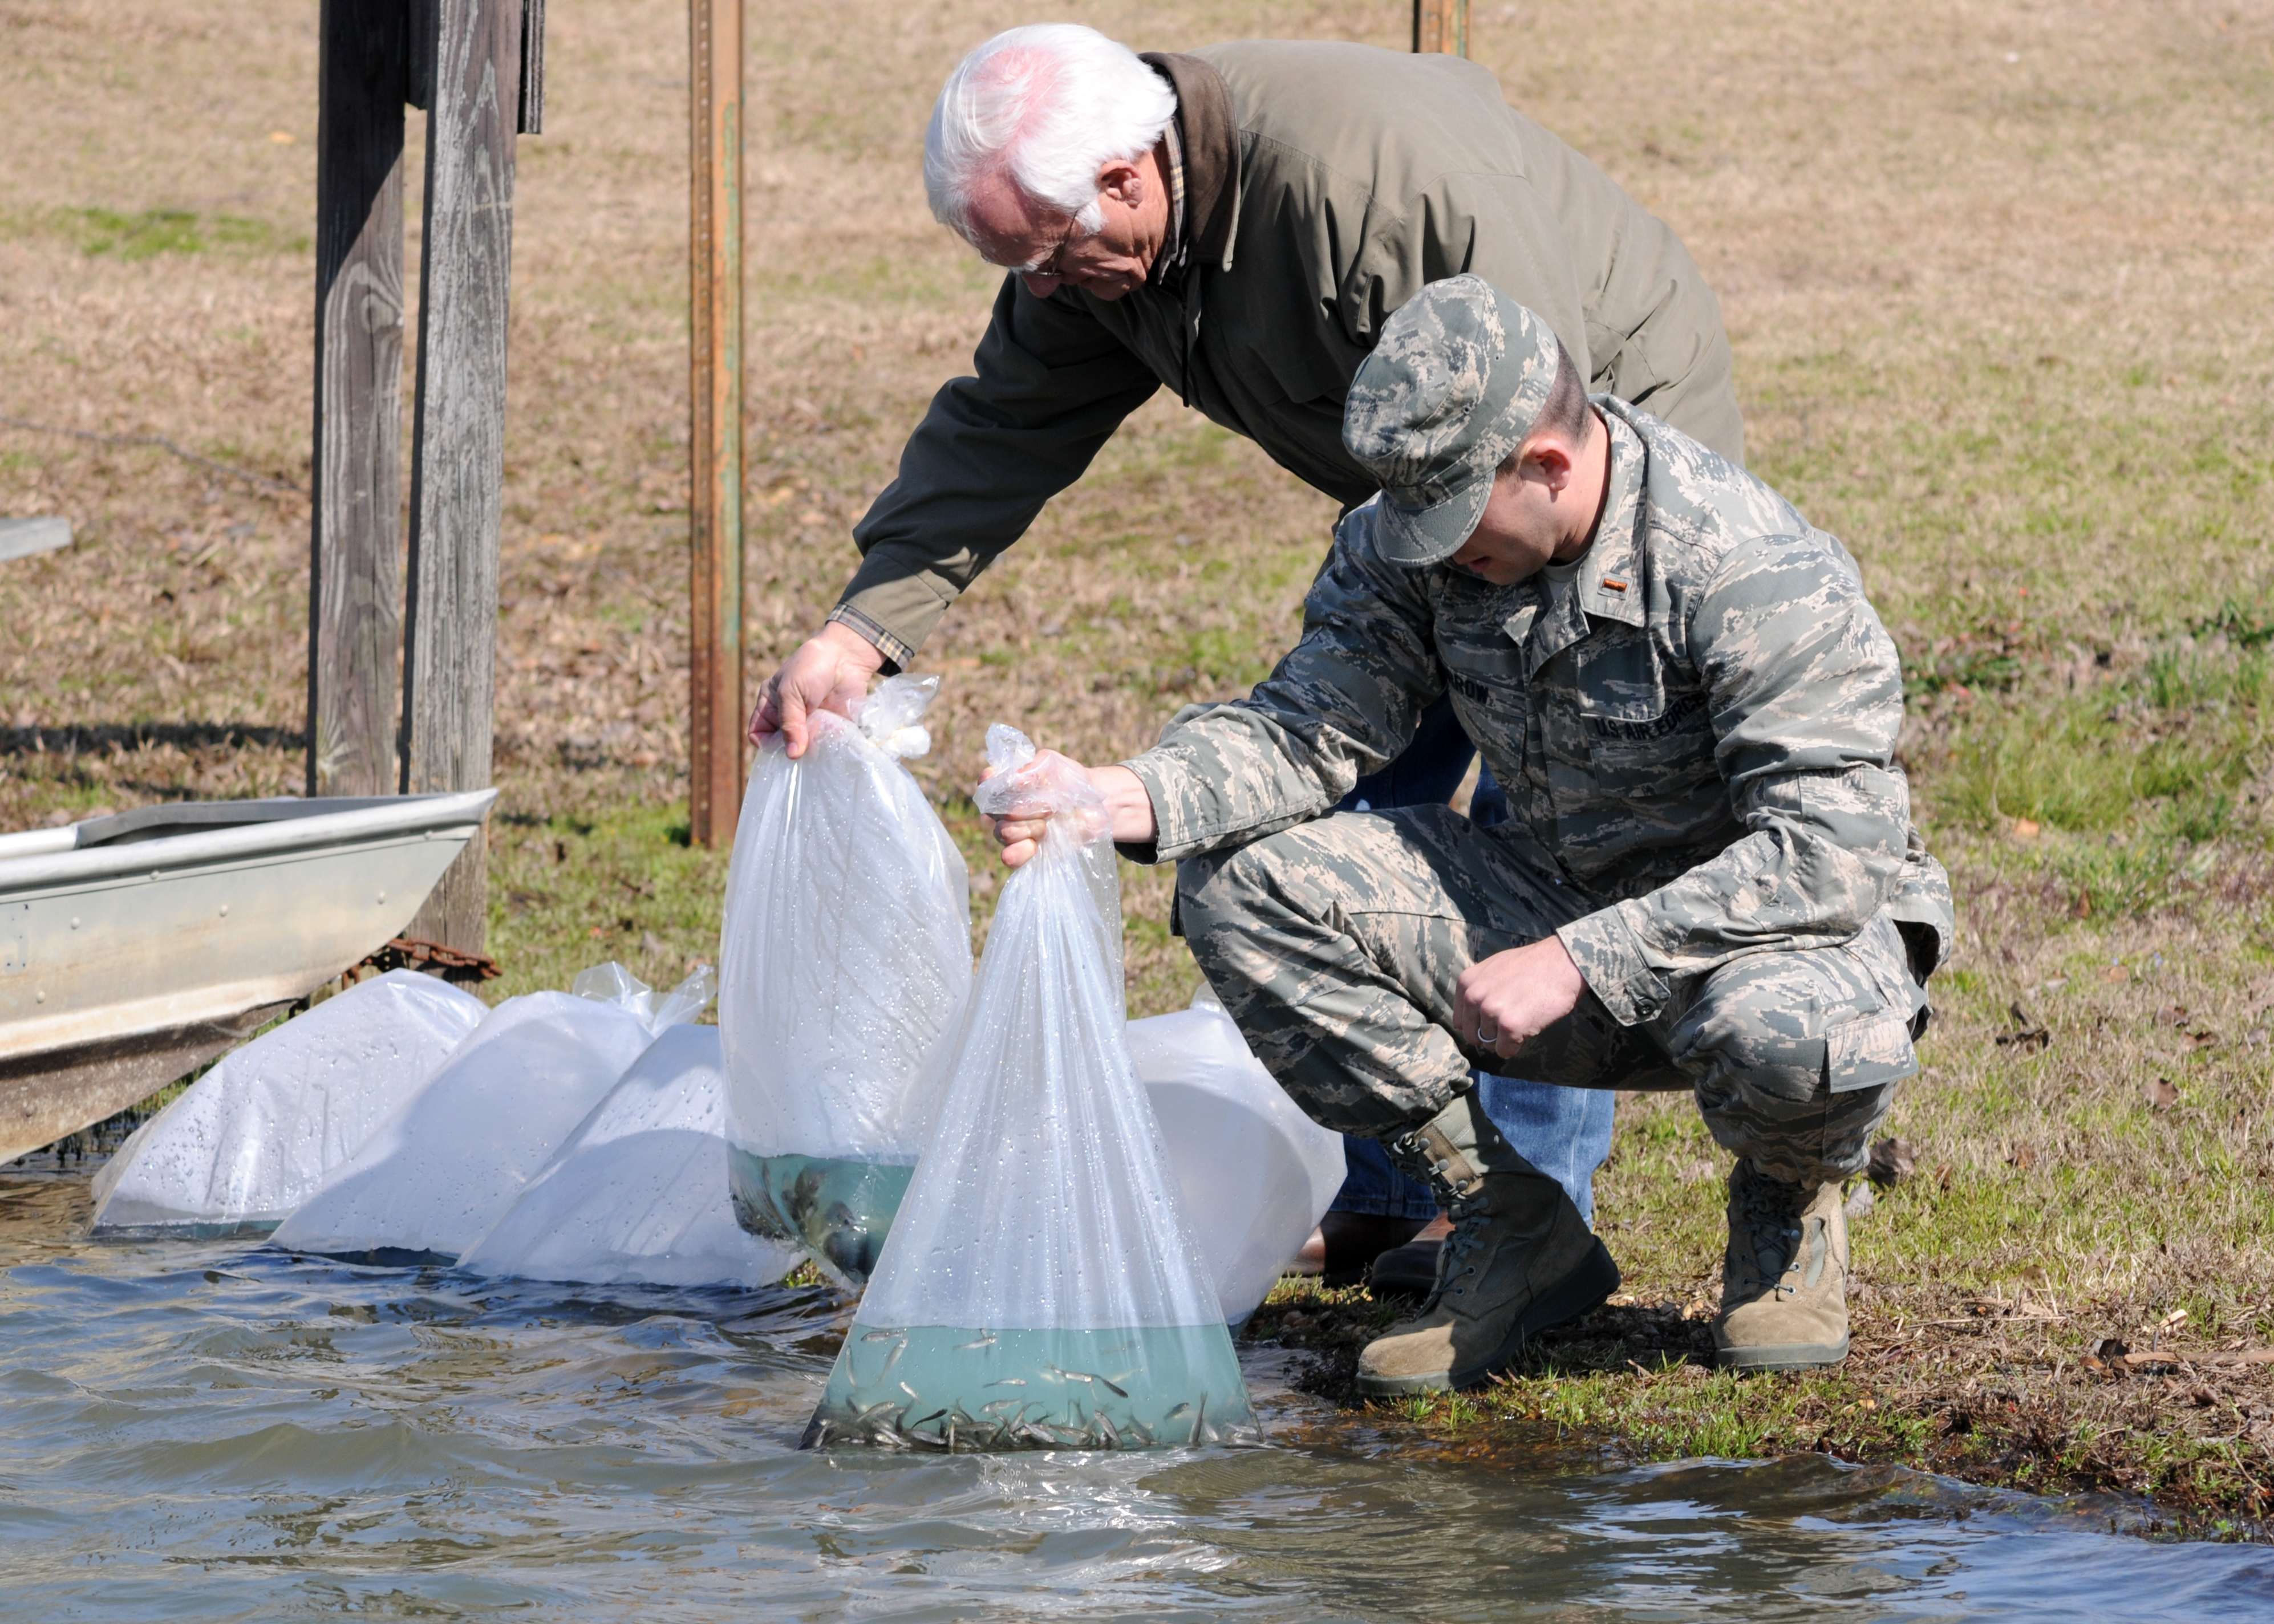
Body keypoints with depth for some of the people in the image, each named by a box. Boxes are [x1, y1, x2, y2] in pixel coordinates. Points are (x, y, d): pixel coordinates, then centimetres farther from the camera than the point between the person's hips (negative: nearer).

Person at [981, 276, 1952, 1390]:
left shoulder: (1762, 576, -26)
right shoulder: (1412, 541, -7)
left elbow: (1830, 850, -30)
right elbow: (1315, 725, -9)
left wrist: (1576, 963, -33)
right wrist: (1134, 798, -29)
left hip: (1779, 928, -6)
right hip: (1556, 906, 6)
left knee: (1780, 1032, -43)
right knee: (1238, 886, -14)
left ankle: (1790, 1204, -2)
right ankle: (1507, 1222, -3)